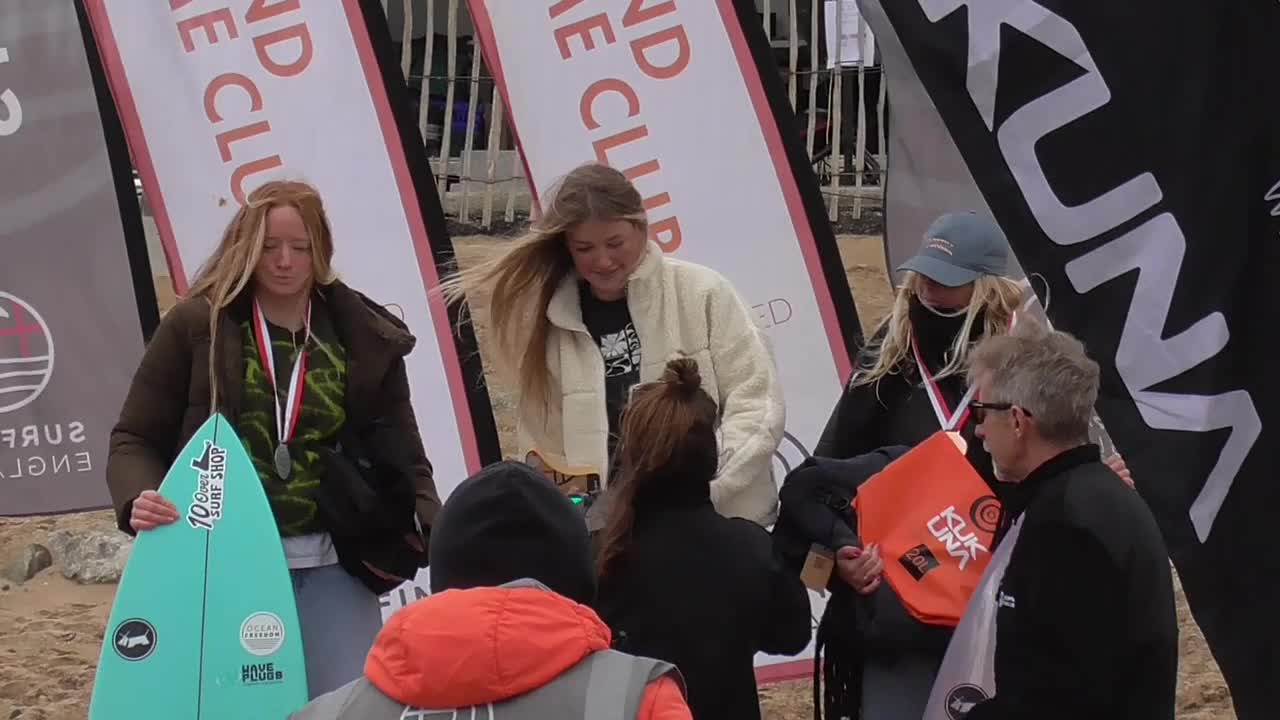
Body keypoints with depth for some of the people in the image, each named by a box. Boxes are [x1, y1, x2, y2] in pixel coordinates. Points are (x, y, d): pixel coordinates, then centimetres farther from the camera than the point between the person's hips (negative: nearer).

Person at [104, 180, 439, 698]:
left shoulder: (364, 337, 5)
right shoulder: (196, 325, -1)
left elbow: (401, 456, 6)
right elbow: (135, 439, 2)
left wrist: (439, 535, -12)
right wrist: (139, 499, -20)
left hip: (330, 570, 2)